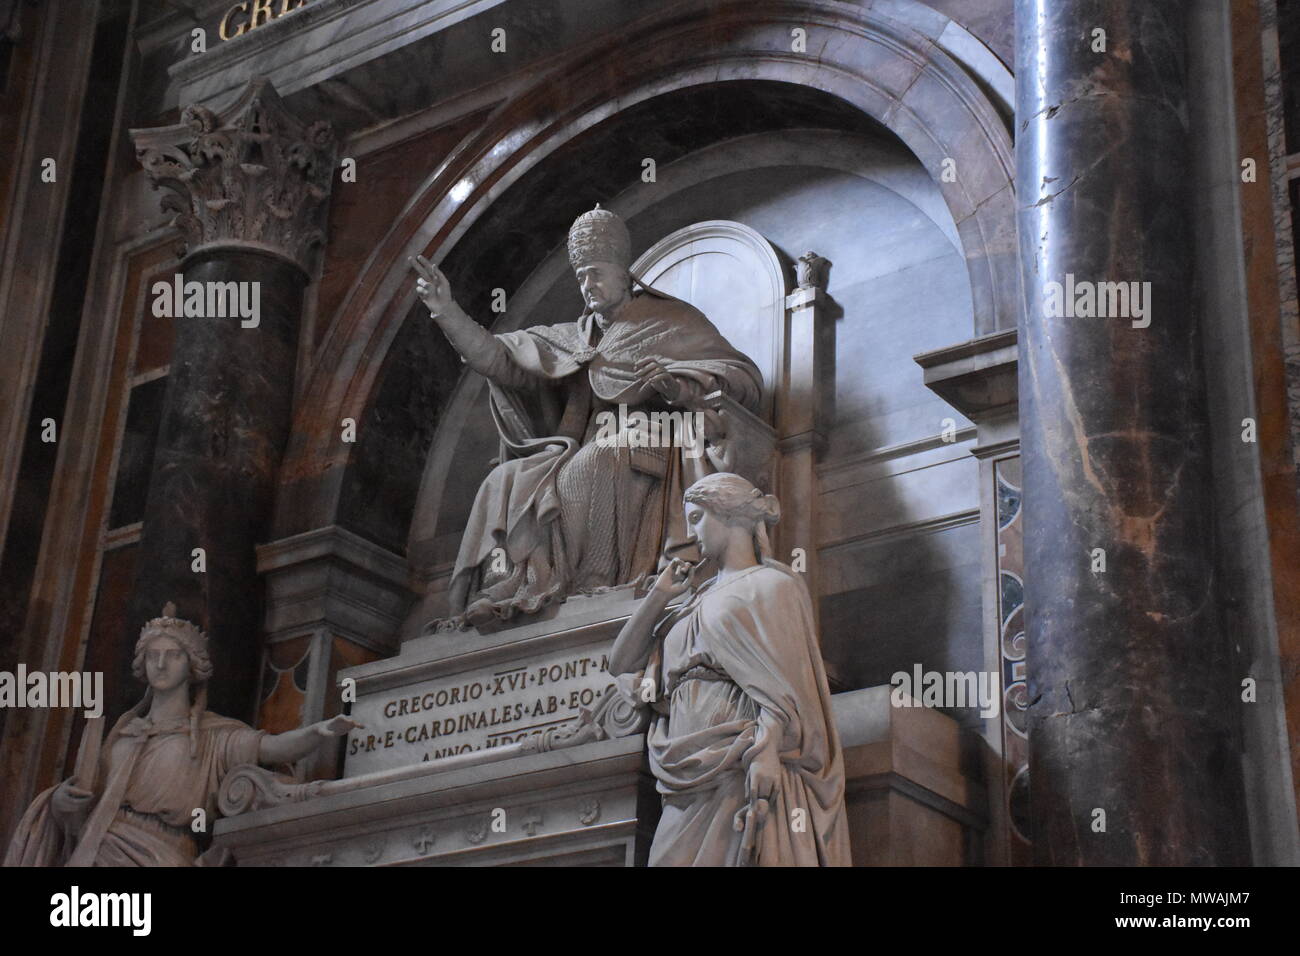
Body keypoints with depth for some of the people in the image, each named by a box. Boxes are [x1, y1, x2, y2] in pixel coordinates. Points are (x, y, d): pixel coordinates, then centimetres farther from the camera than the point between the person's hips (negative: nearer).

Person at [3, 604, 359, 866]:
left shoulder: (213, 735, 9)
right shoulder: (123, 732, 24)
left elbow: (275, 747, -8)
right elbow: (86, 798, 24)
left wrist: (322, 731, -28)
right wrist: (62, 798, 0)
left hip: (153, 858, -5)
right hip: (93, 854, 5)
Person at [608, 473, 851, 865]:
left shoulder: (770, 586, 5)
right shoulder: (700, 599, 27)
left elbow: (783, 690, -9)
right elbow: (623, 663, 23)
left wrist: (764, 756, -25)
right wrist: (659, 594, 21)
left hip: (741, 772, -7)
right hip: (692, 780, 7)